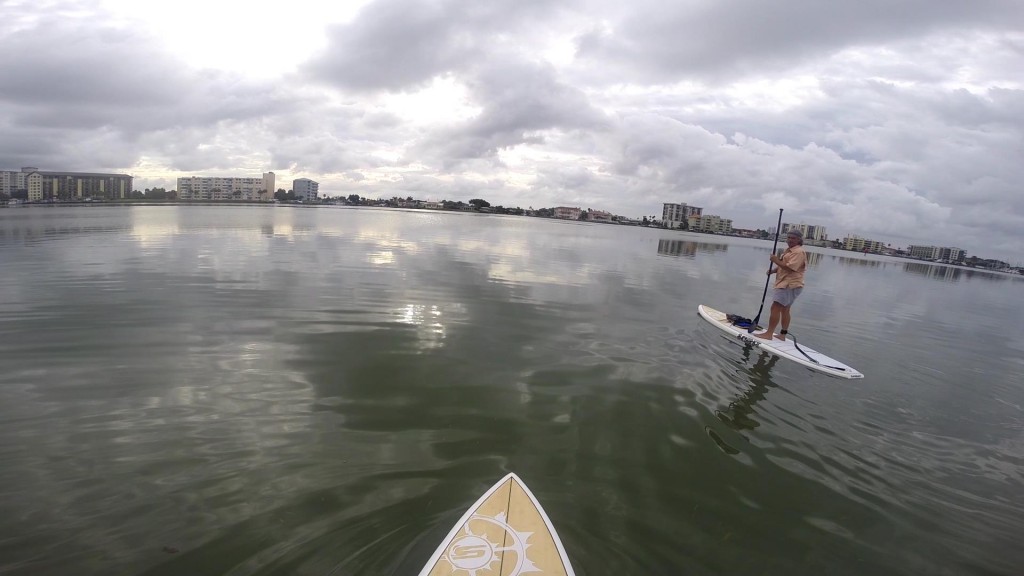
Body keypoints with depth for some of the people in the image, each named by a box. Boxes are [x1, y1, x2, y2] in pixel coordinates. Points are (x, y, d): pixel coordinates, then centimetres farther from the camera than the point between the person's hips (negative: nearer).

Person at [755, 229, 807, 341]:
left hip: (790, 285, -11)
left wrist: (776, 260, -17)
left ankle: (769, 334, -12)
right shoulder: (789, 250, 19)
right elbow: (783, 266, 24)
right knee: (784, 310, 13)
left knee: (775, 308, -13)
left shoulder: (799, 252, -14)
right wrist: (773, 270, 5)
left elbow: (789, 268, -25)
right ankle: (782, 335, 20)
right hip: (785, 284, 11)